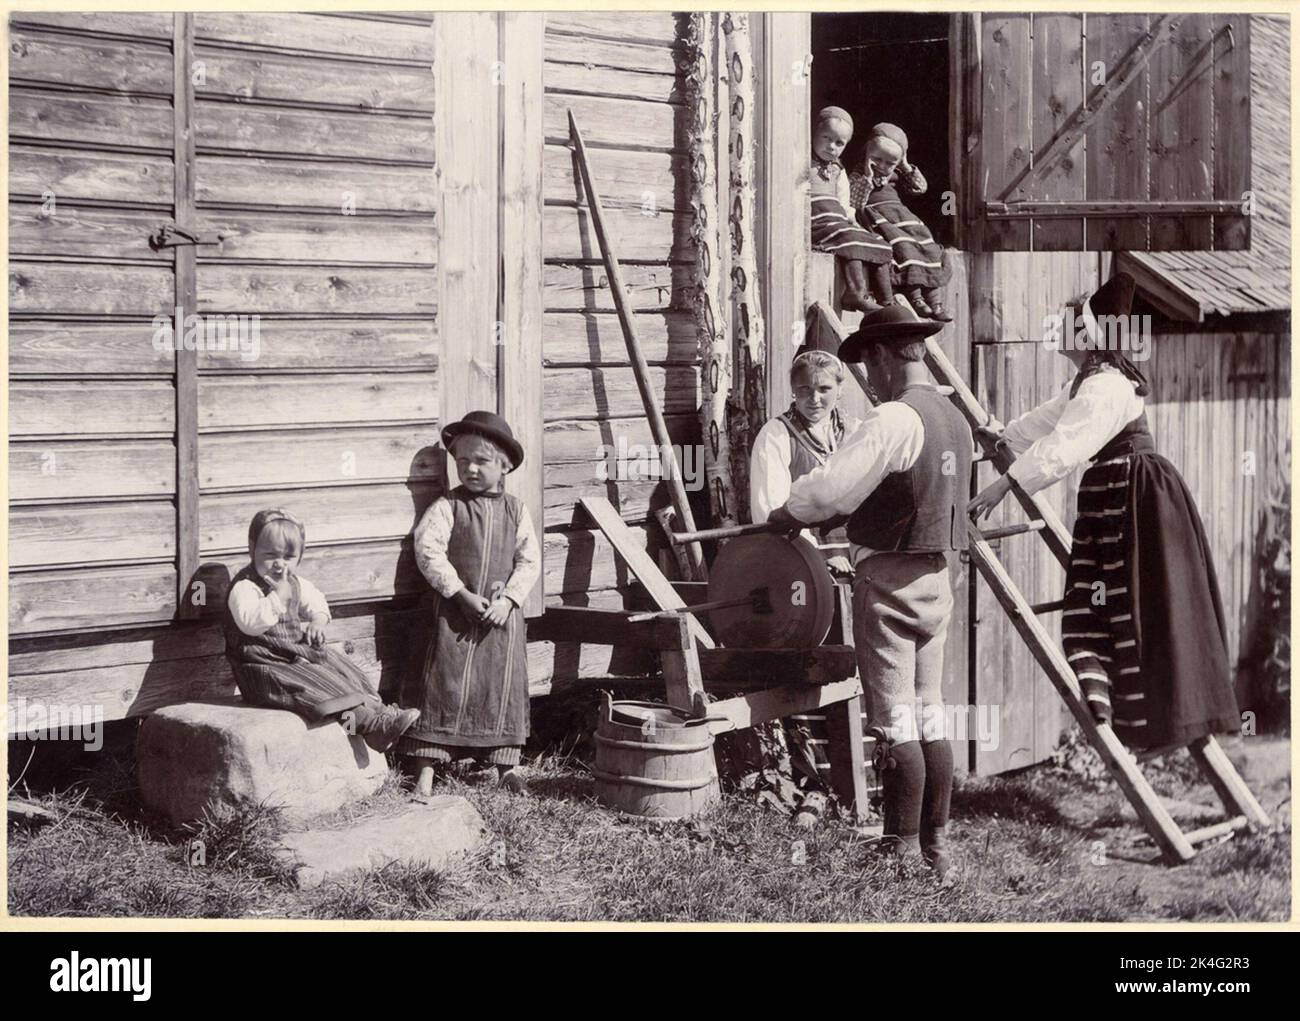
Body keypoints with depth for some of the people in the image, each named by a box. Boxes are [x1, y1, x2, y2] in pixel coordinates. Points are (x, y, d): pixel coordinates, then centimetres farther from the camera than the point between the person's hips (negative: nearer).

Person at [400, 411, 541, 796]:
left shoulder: (516, 510, 5)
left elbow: (530, 561, 3)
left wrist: (508, 599, -11)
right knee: (445, 682, -5)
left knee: (505, 684, 7)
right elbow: (428, 550, -13)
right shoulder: (447, 506, -4)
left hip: (502, 613, 3)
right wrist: (462, 594, -18)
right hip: (456, 610, -3)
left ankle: (507, 764, 18)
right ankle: (426, 767, -3)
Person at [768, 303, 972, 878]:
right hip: (936, 577, 8)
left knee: (896, 722, -3)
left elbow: (830, 488, -24)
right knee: (930, 715, 12)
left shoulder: (894, 420, -18)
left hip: (888, 580, -8)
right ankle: (937, 847, 17)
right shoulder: (955, 421, 10)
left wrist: (786, 513, -2)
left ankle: (904, 853, 1)